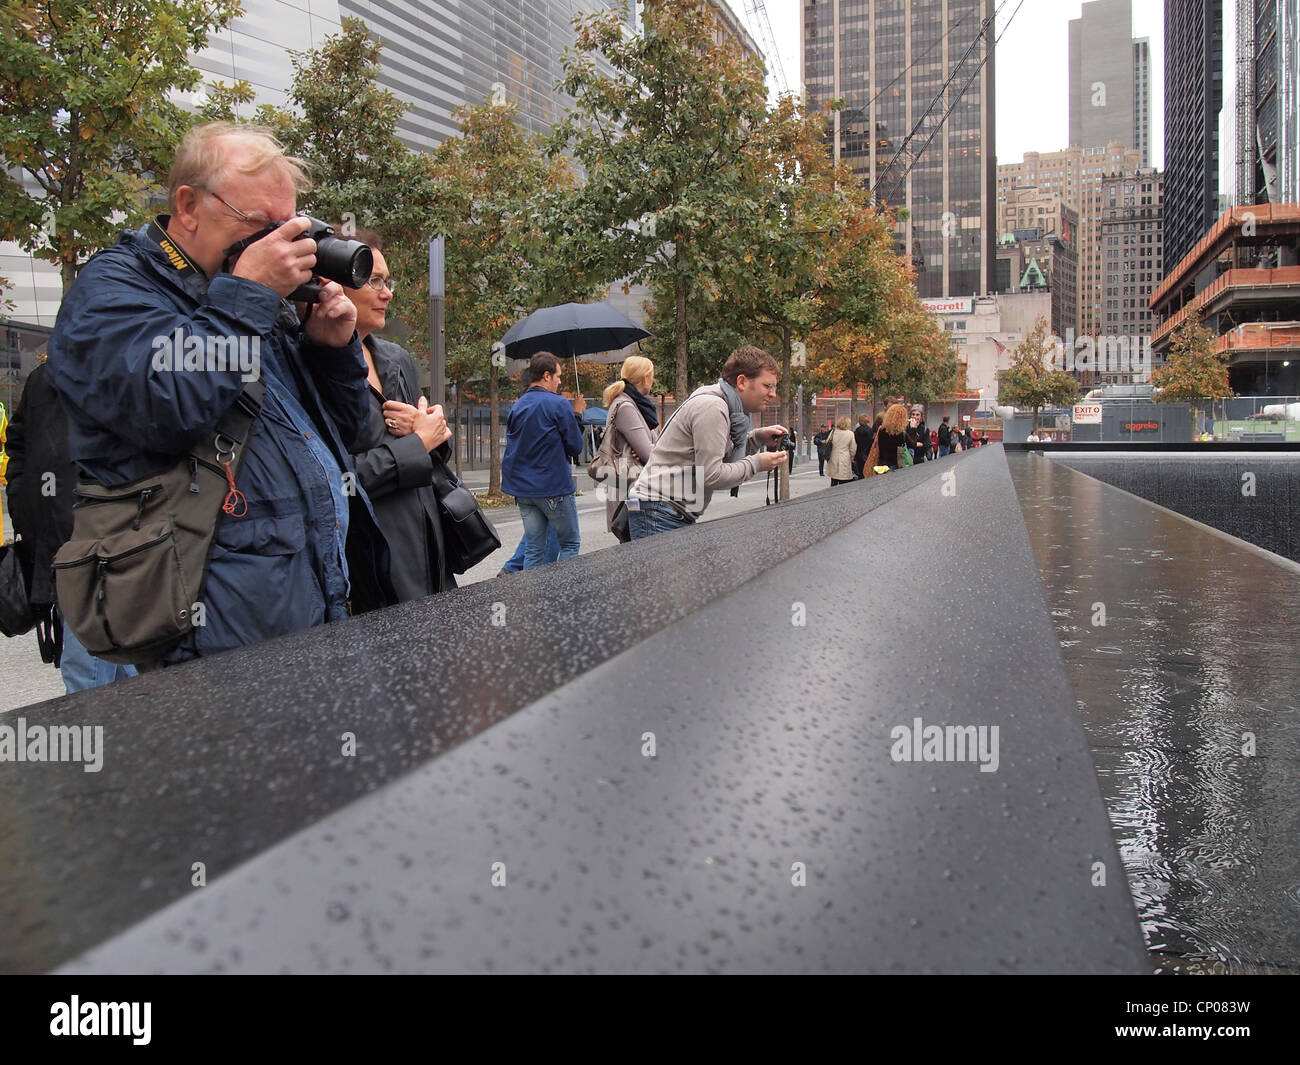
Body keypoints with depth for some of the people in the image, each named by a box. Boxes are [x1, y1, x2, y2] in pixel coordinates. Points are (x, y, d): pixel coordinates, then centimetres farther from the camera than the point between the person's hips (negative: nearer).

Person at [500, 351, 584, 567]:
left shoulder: (517, 406, 11)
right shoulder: (559, 404, -10)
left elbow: (513, 447, 16)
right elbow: (576, 447, -7)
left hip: (523, 489, 6)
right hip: (555, 487, -6)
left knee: (533, 549, 9)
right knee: (570, 544, 7)